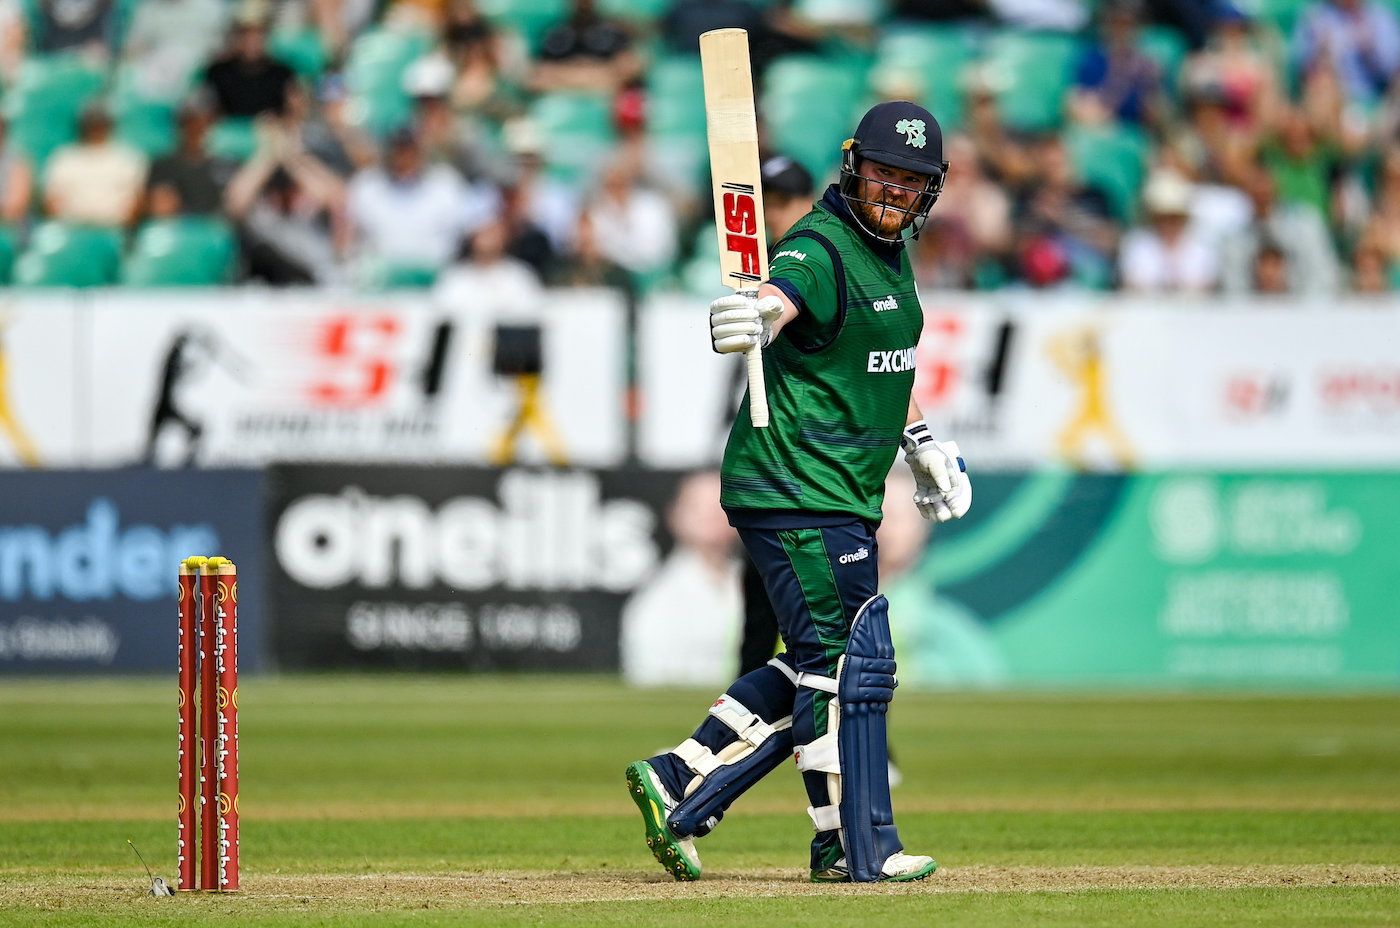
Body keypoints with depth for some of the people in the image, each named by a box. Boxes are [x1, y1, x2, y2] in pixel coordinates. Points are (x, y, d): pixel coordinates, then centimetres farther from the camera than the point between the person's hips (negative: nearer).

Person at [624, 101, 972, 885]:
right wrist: (751, 320, -61)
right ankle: (860, 848, 0)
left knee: (817, 667, 13)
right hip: (795, 491, -10)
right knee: (853, 664, -7)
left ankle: (678, 786, 16)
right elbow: (782, 297, -39)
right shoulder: (820, 248, -16)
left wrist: (921, 442, 31)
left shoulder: (892, 251, 13)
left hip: (845, 499, 10)